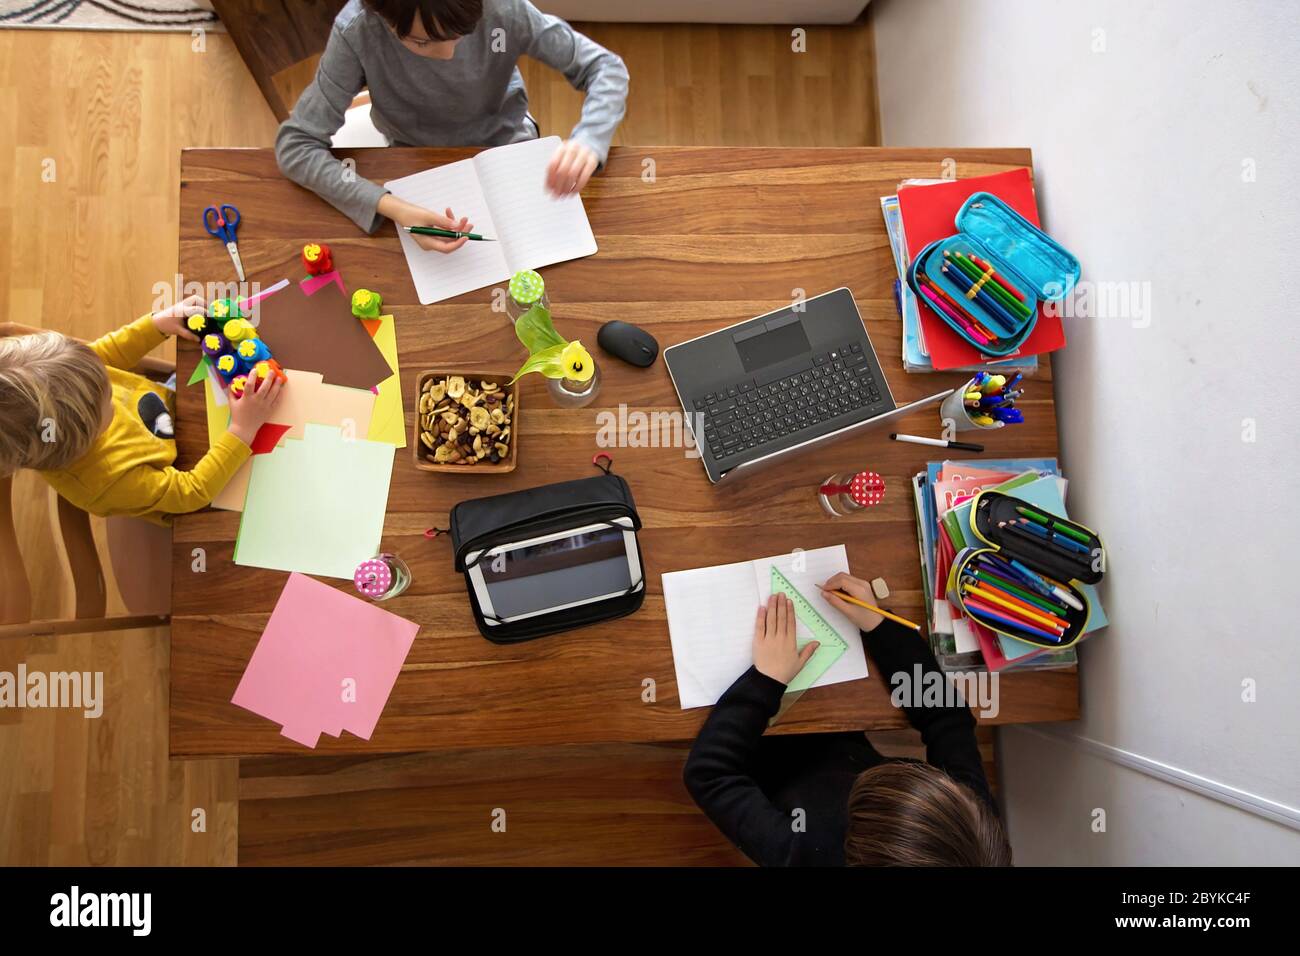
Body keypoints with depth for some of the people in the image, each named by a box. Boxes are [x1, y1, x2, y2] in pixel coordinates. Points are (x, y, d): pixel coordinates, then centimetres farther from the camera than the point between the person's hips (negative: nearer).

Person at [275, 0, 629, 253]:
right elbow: (295, 145, -29)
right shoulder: (357, 31, -33)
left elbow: (606, 66, -23)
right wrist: (392, 208, -45)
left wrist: (588, 140, -45)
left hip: (504, 144, 1)